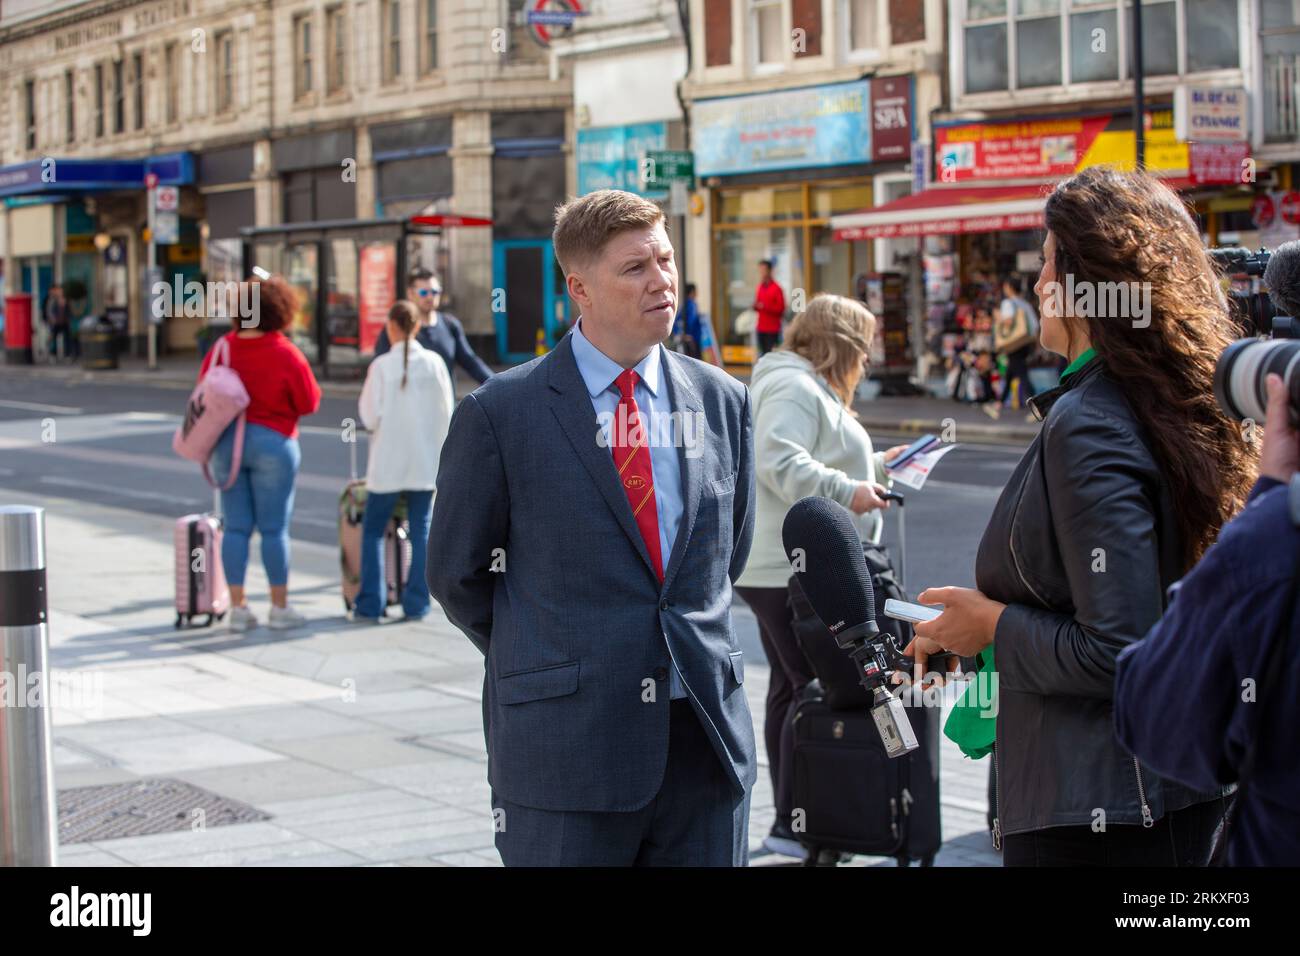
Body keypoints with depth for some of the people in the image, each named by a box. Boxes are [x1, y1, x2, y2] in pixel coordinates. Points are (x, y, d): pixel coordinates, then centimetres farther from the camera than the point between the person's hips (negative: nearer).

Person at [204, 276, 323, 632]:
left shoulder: (222, 348, -2)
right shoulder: (286, 354, -13)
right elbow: (309, 403, -7)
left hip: (227, 442, 4)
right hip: (273, 442, -4)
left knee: (235, 527, 8)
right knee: (274, 528, 4)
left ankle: (238, 606, 8)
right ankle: (279, 607, 9)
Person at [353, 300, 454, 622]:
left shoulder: (381, 365, -11)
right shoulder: (434, 363, -3)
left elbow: (369, 416, -10)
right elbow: (447, 412, 1)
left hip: (388, 461, -2)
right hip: (425, 459, 2)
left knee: (373, 529, 9)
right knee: (421, 529, 10)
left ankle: (370, 604, 5)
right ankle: (417, 602, 9)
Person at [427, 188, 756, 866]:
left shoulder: (722, 401, 9)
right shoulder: (500, 413, -4)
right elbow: (456, 575, 4)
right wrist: (539, 660, 9)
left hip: (706, 737, 4)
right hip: (567, 745, -4)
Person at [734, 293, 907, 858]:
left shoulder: (810, 388, 23)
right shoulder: (794, 388, -13)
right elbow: (779, 463, -25)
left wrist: (873, 465, 33)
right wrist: (847, 490, -26)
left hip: (783, 571, 12)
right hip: (792, 572, -12)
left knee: (791, 689, 13)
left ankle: (793, 818, 18)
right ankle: (793, 825, -9)